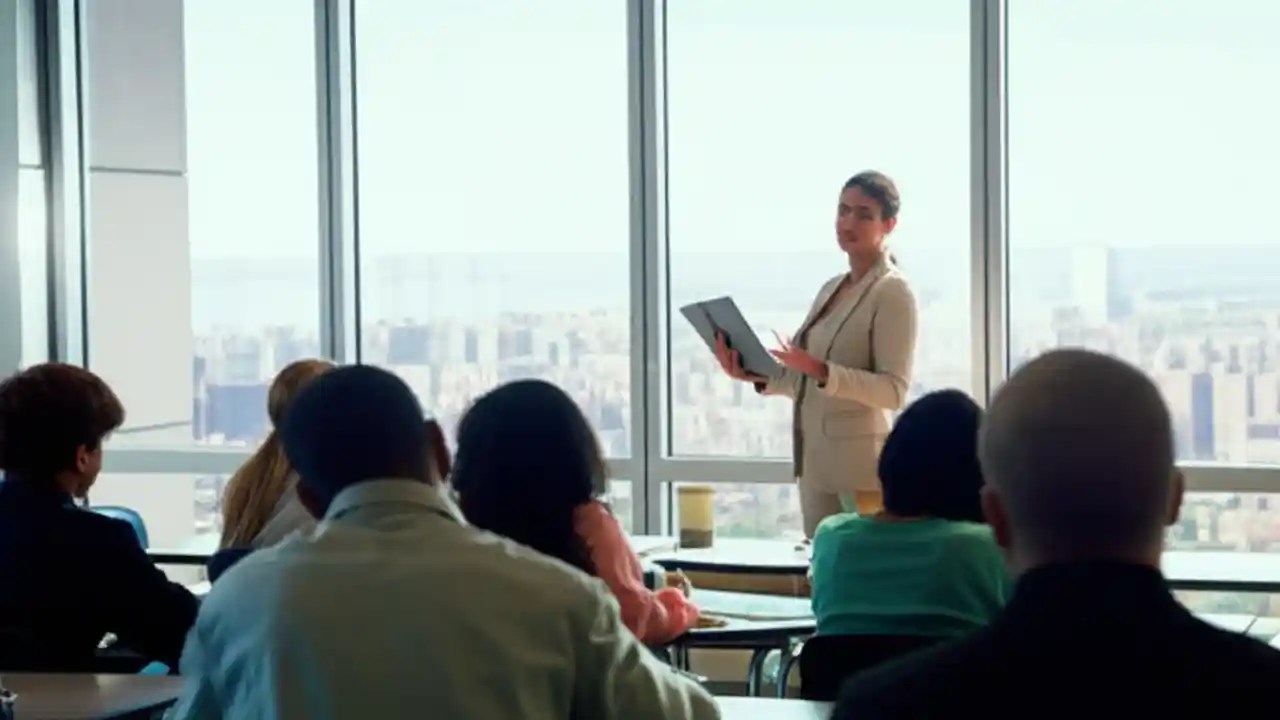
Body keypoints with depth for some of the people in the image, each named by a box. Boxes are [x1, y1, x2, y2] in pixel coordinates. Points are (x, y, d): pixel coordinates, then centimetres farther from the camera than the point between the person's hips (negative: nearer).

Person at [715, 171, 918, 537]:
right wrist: (757, 374, -2)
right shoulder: (831, 288, 16)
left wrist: (821, 371, -28)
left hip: (863, 466, -8)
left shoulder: (892, 292, -7)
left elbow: (894, 391, -16)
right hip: (816, 463, 8)